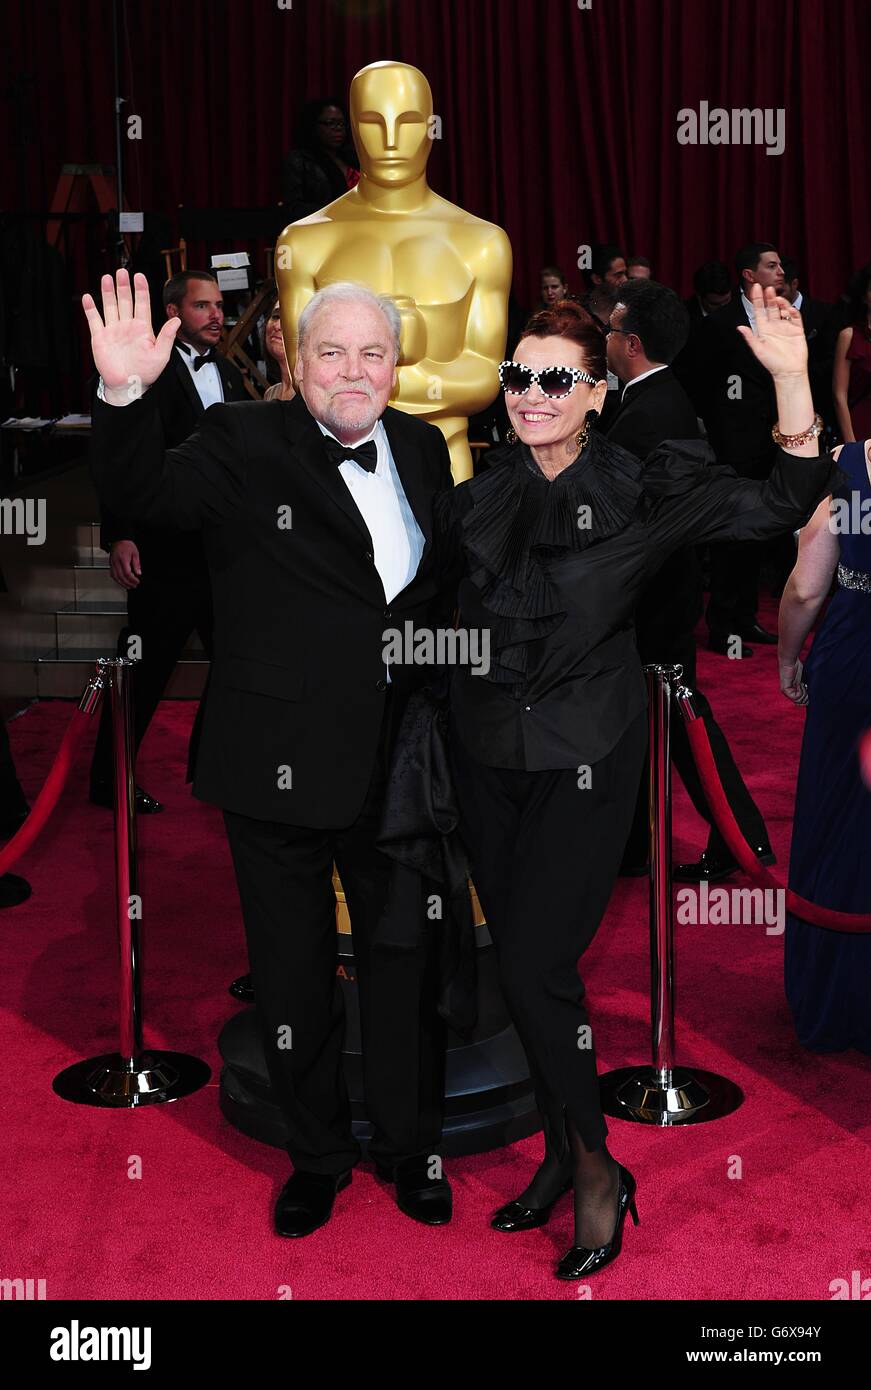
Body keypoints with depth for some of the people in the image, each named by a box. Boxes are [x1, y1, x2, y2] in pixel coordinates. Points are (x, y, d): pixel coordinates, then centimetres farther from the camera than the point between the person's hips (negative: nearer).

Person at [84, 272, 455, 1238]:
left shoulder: (422, 448, 5)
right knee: (293, 972, 14)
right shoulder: (245, 444, -8)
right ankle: (315, 1153, 36)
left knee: (404, 962, 17)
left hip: (397, 761, 3)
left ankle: (409, 1147, 39)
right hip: (280, 764, -3)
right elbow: (143, 490, -24)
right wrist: (124, 396, -42)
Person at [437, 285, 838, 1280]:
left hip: (584, 756, -4)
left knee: (534, 967, -8)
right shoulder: (476, 492, 3)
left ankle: (597, 1170, 14)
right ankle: (561, 1151, 32)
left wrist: (792, 382, -29)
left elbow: (781, 507, -17)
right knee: (518, 960, 12)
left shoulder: (640, 489, -8)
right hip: (485, 750, 5)